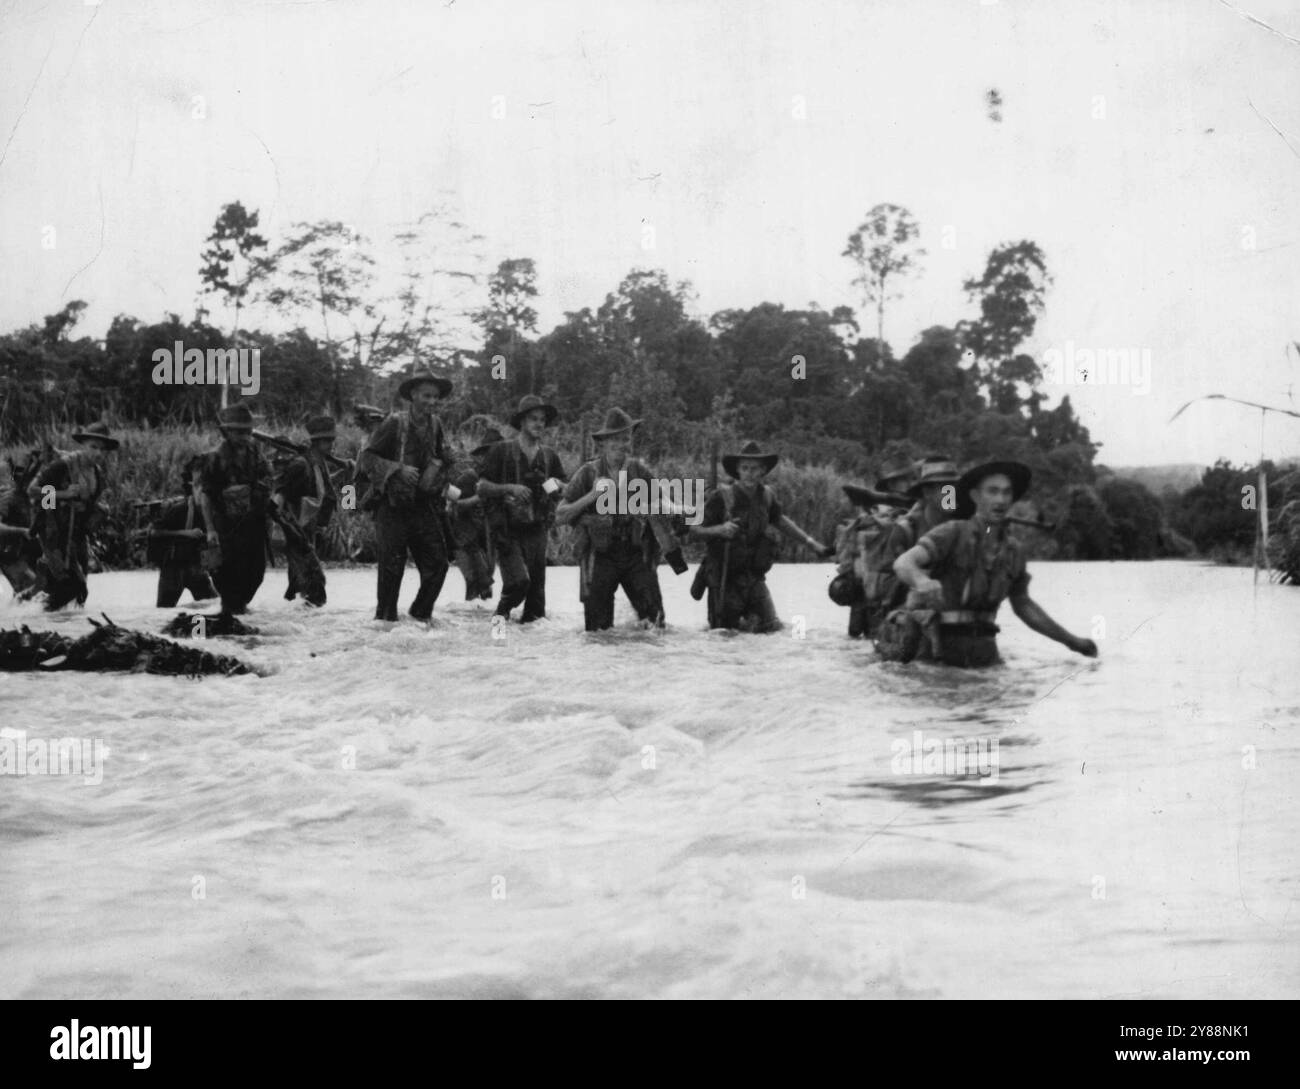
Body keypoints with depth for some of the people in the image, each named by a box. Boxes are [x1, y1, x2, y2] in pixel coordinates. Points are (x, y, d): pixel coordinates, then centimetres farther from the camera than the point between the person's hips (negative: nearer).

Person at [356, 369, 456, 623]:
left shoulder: (435, 425, 5)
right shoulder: (395, 423, -10)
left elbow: (445, 460, 18)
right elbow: (366, 458, -10)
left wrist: (437, 469, -3)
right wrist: (397, 469, -20)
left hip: (424, 505, 5)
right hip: (393, 507, -5)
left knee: (437, 562, 0)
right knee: (391, 568, -3)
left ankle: (421, 614, 18)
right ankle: (384, 619, 12)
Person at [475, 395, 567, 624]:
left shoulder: (549, 456, 12)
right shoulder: (502, 451, -1)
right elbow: (482, 488, -3)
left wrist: (557, 485, -3)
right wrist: (509, 488, -18)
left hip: (537, 530, 5)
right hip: (508, 530, -4)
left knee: (537, 588, 4)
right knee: (518, 581, -17)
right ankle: (501, 614, 10)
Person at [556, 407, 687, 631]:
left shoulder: (639, 471, 4)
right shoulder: (588, 473, -3)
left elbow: (656, 515, 7)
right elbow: (560, 516, -3)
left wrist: (672, 551, 4)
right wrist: (591, 497, -16)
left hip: (636, 556, 2)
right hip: (600, 557, -2)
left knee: (654, 619, -3)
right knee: (599, 629, 0)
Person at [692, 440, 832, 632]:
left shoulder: (766, 496, -1)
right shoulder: (723, 497, -15)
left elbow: (780, 521, 17)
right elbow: (696, 529, -10)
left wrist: (812, 544, 18)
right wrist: (719, 529, -30)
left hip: (754, 578, 3)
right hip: (726, 578, -3)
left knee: (770, 627, -1)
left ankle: (747, 617, 30)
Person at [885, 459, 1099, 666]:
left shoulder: (1013, 550, 8)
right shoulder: (953, 532, -9)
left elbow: (1023, 605, 22)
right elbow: (903, 563, -25)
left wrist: (1071, 641, 21)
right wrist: (922, 580, -49)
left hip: (982, 651, 5)